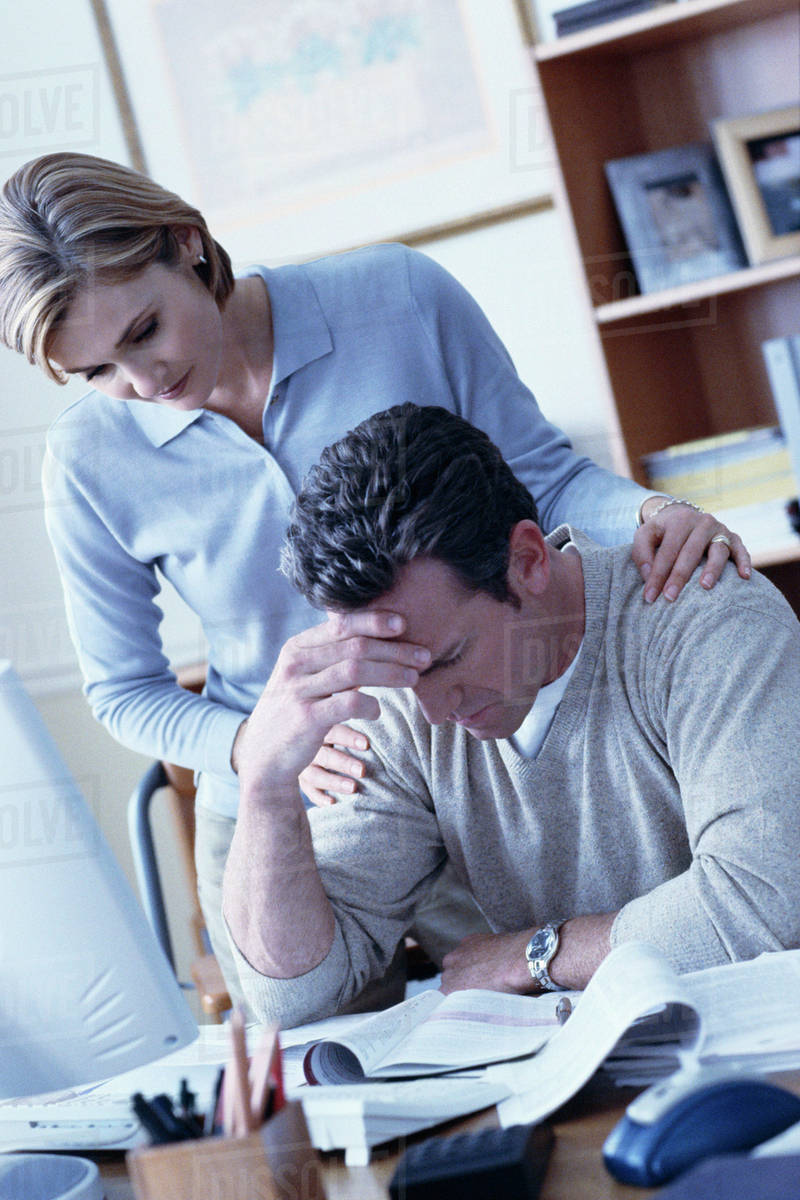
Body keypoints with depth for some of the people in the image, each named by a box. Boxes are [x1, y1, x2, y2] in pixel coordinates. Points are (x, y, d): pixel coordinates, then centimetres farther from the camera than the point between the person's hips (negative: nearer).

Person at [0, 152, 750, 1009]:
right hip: (278, 834, 0)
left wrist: (650, 512, -25)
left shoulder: (401, 298, -13)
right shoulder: (90, 460, -10)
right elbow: (124, 691, -1)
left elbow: (543, 479, -3)